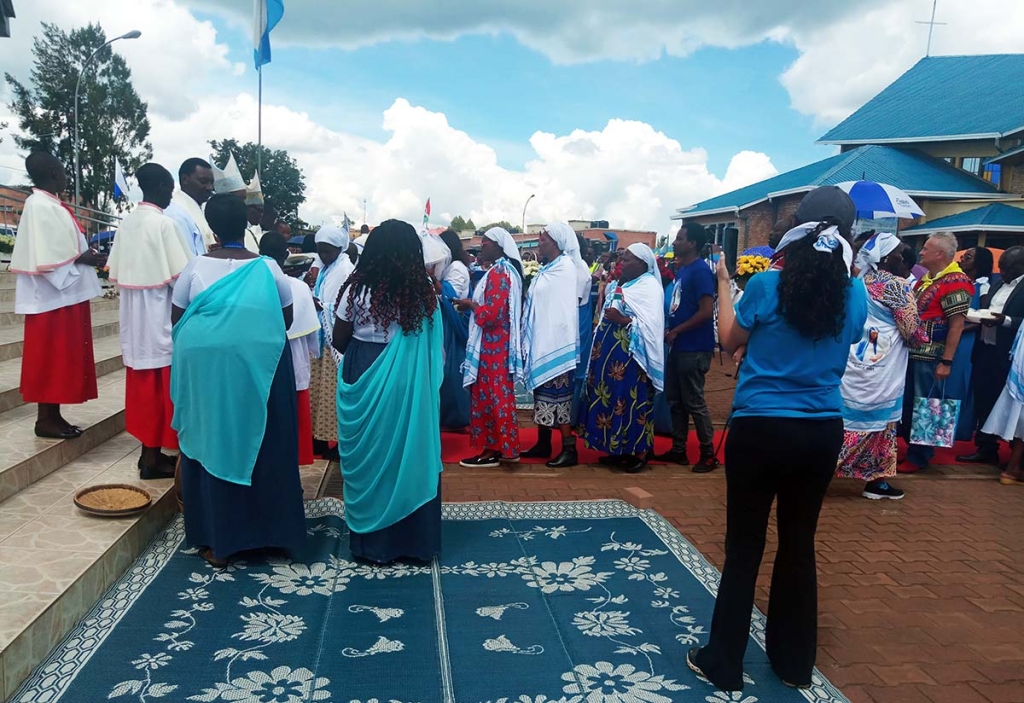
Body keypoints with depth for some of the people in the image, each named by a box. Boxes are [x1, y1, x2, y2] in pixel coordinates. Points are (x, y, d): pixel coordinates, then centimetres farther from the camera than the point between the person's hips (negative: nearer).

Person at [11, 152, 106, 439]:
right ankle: (46, 418, 5)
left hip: (66, 293, 9)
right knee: (50, 357, -3)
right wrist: (81, 259, -14)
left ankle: (52, 415, 18)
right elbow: (44, 257, -20)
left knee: (62, 357, 12)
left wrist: (85, 256, 5)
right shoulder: (40, 206, -14)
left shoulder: (50, 205, 13)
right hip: (53, 295, -9)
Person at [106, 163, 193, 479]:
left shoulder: (126, 222, 7)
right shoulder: (163, 223, -15)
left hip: (133, 317, 7)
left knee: (142, 384, 12)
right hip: (157, 316, -7)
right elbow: (179, 276, -17)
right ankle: (153, 456, 6)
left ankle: (148, 450, 21)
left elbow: (116, 272, 10)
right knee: (158, 385, 0)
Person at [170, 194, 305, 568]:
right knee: (264, 448, 13)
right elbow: (287, 318, 3)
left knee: (213, 445, 10)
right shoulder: (268, 268, -6)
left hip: (207, 368, 0)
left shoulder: (196, 267, -5)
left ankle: (217, 541, 16)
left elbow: (176, 318, 3)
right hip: (260, 369, 0)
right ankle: (268, 531, 25)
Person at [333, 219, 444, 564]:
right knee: (412, 454, 11)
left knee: (370, 457, 10)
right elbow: (432, 345, 1)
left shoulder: (359, 289, -10)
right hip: (411, 383, 2)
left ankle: (373, 542, 21)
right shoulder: (426, 293, -5)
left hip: (365, 381, -1)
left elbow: (339, 340, -1)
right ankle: (416, 539, 21)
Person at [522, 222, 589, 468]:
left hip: (556, 341, -9)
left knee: (557, 392, -7)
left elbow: (566, 308, -17)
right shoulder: (547, 269, 14)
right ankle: (543, 443, 22)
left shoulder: (566, 267, -11)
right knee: (542, 390, 13)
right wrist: (530, 341, 11)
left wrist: (563, 345, -21)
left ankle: (569, 448, -1)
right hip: (541, 341, 9)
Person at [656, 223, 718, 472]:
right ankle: (678, 449, 24)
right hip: (679, 346, 9)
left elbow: (706, 312, -21)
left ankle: (709, 454, 10)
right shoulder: (681, 269, 13)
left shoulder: (700, 271, -15)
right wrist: (671, 331, 3)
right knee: (675, 400, 14)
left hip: (694, 349, -9)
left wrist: (676, 331, -14)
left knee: (693, 402, -2)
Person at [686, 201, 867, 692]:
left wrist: (723, 284, 16)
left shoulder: (767, 285, -7)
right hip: (822, 432, 4)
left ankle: (724, 663, 17)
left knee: (744, 547, 6)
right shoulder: (854, 296, 2)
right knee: (799, 544, 16)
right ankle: (795, 662, 30)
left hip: (760, 429, -3)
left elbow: (729, 341, 6)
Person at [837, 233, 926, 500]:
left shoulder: (860, 282, 10)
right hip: (881, 368, -7)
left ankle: (819, 468, 13)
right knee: (880, 422, 4)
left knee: (847, 419, 10)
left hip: (855, 362, 7)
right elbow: (912, 331, -8)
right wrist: (922, 338, 11)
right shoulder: (898, 286, -11)